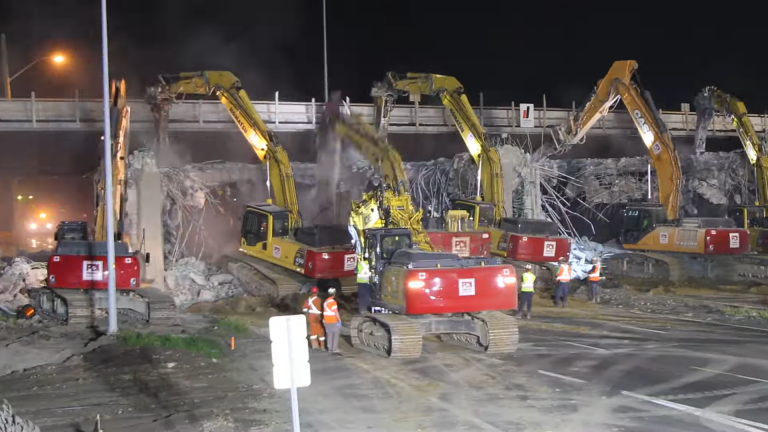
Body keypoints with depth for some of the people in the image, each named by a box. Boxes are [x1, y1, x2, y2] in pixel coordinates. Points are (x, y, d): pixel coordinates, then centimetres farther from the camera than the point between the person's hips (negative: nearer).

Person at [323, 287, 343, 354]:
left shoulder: (326, 302, 10)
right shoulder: (333, 302, -16)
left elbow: (325, 312, 13)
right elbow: (336, 312, -17)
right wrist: (340, 320, -12)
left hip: (327, 321, 8)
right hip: (333, 321, -8)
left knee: (330, 335, 13)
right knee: (335, 336, -2)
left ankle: (330, 349, 14)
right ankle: (335, 349, -5)